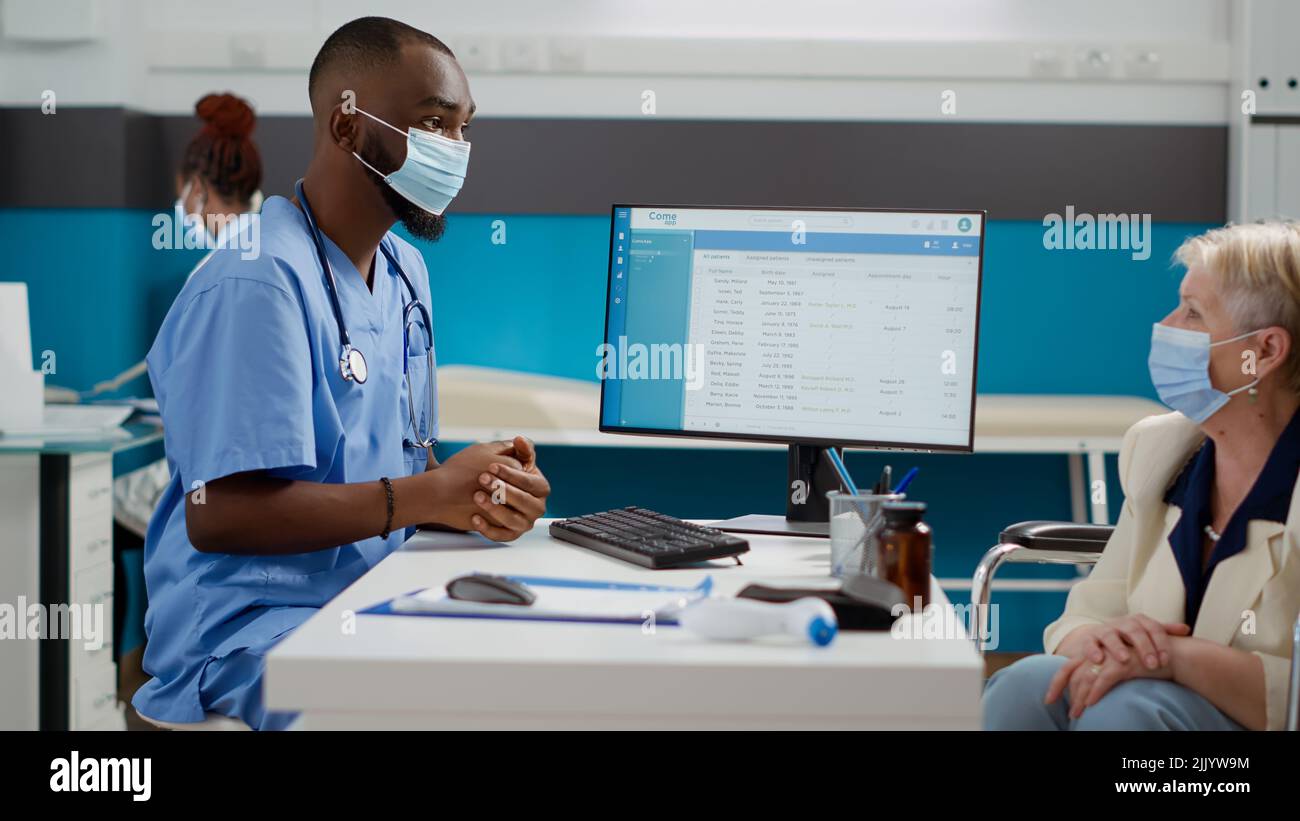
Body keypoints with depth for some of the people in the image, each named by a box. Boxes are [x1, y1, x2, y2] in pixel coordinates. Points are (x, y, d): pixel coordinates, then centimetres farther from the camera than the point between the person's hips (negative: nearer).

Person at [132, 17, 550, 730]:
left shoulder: (405, 271, 15)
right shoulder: (257, 279, -17)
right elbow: (218, 513, -22)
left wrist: (481, 497, -6)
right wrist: (434, 494, -18)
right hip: (246, 634, -9)